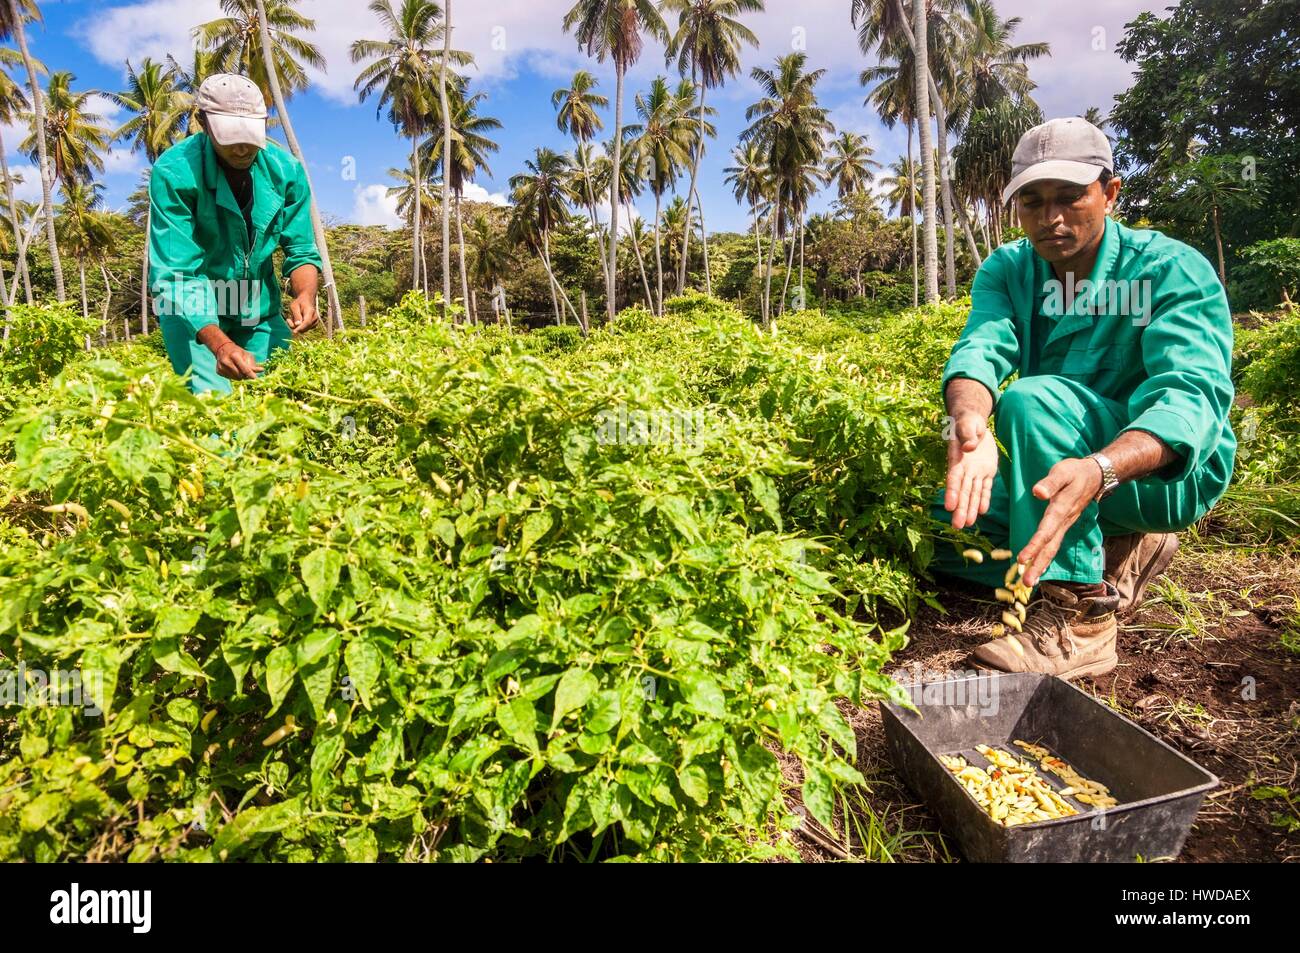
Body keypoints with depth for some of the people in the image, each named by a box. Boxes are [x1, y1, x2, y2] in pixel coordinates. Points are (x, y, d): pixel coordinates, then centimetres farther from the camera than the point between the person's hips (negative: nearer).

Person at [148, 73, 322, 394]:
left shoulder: (286, 170, -10)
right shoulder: (173, 172, -21)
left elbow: (302, 252, -4)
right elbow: (174, 274, -27)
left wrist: (305, 295, -28)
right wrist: (219, 344, -43)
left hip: (260, 309, 4)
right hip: (194, 310, -3)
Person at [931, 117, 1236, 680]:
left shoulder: (1172, 270, -17)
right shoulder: (1006, 270, -3)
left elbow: (1195, 395, -32)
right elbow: (981, 349, -24)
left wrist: (1098, 471, -53)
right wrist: (969, 421, -49)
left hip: (1171, 472, -6)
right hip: (1057, 469, 6)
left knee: (1032, 400, -32)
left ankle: (1076, 617, -27)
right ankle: (1119, 555, 4)